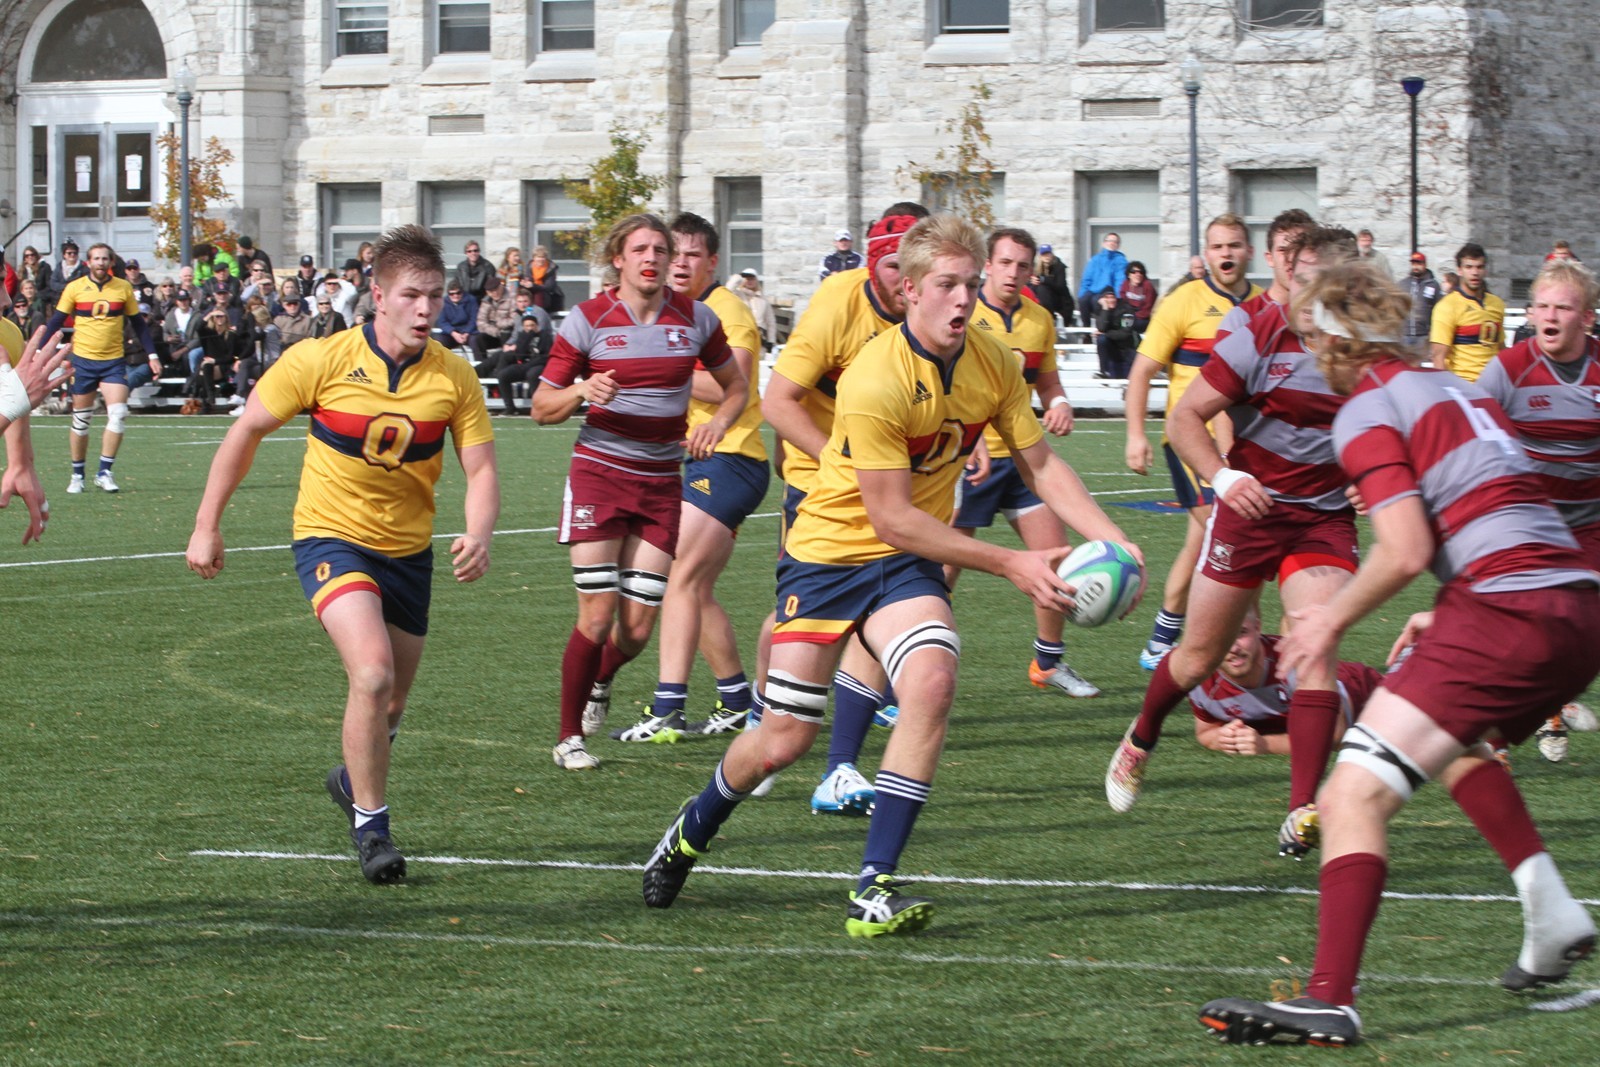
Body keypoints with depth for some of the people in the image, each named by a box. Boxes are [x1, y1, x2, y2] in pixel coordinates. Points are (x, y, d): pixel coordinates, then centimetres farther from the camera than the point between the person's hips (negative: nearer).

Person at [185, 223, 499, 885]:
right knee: (372, 673, -24)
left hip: (409, 549, 4)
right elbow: (247, 432, -3)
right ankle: (370, 826, -11)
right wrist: (207, 526, -2)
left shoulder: (453, 378, -8)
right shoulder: (320, 361, -14)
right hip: (332, 536, -4)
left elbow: (480, 469, -5)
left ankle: (353, 781, 47)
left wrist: (478, 536, -26)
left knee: (391, 703, 13)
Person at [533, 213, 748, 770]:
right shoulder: (588, 319, -5)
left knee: (638, 628, 0)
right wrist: (582, 392, -21)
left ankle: (600, 682, 34)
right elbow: (542, 406, 0)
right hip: (600, 472, -3)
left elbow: (736, 385, 16)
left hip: (662, 482, 3)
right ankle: (569, 736, 6)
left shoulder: (695, 318, 2)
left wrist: (718, 421, -6)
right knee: (597, 616, -10)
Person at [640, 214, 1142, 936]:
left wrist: (1110, 540, -13)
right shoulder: (875, 381, -27)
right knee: (783, 739, -1)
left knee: (932, 681, -24)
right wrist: (1008, 564, -26)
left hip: (908, 562, 4)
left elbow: (1041, 464, 2)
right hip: (829, 550, -4)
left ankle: (874, 888, -19)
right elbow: (893, 519, -25)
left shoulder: (992, 362, -7)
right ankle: (690, 834, 32)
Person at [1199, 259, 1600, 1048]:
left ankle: (1330, 1001, -26)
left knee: (1352, 798, -13)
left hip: (1509, 613, -9)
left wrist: (1334, 619, 2)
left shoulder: (1368, 408, -1)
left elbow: (1406, 551, -12)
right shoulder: (1457, 391, 23)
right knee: (1453, 739, 37)